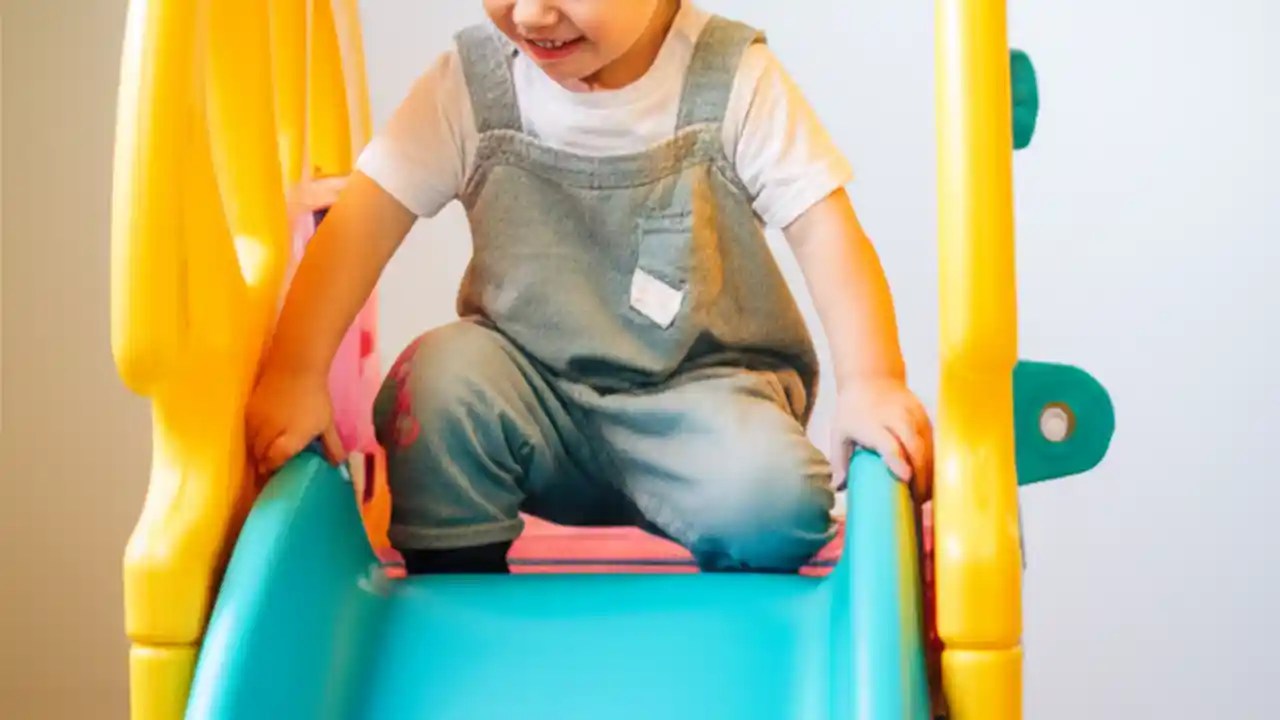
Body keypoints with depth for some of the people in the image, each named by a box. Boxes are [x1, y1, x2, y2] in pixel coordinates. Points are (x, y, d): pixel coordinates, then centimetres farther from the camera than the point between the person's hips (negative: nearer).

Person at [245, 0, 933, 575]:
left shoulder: (733, 78, -11)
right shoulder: (471, 82, -7)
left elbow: (824, 230, -14)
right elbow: (364, 220, -12)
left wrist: (869, 382, -27)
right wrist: (294, 374, -23)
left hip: (700, 389, -1)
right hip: (534, 392, 2)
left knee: (775, 502, -30)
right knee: (441, 375, -28)